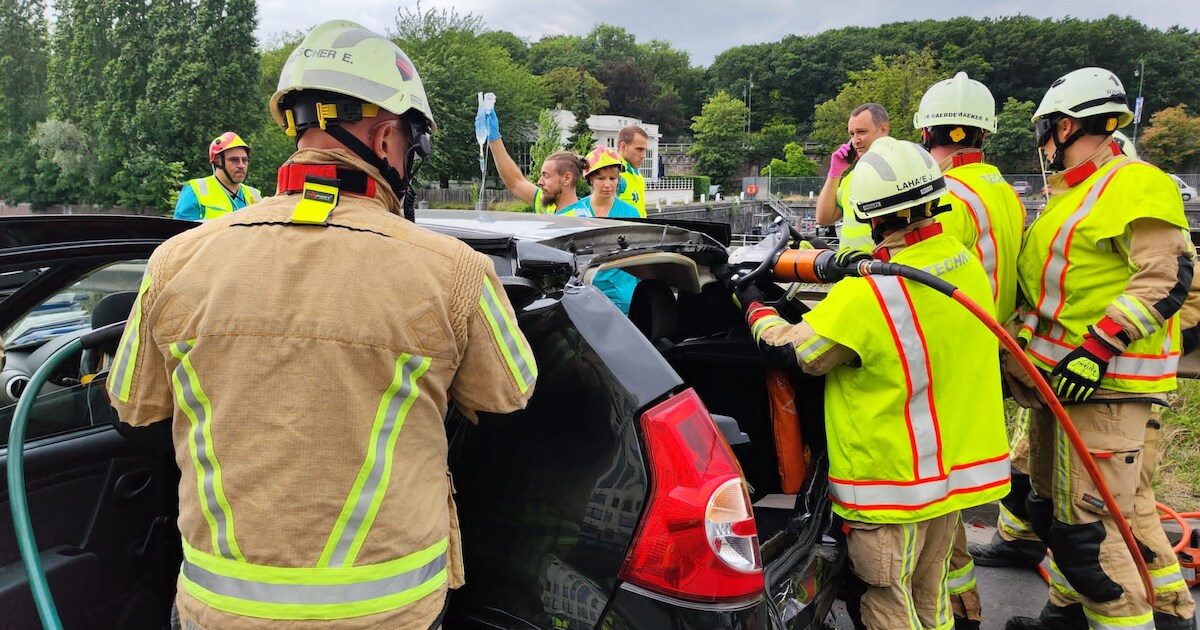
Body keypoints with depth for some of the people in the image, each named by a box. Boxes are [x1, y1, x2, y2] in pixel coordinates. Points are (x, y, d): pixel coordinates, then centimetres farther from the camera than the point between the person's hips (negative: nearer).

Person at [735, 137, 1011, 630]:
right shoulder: (965, 263, -3)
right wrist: (840, 263, 12)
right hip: (956, 468, 8)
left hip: (893, 480, -8)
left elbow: (788, 351, -16)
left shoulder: (867, 295, -27)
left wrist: (754, 305, 0)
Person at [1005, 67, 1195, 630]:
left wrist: (1097, 350, -27)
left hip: (1103, 381, -10)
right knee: (1053, 505, 20)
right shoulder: (1071, 195, 19)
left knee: (1088, 525, -10)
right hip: (1060, 375, 10)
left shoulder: (1134, 184, -13)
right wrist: (1025, 339, 20)